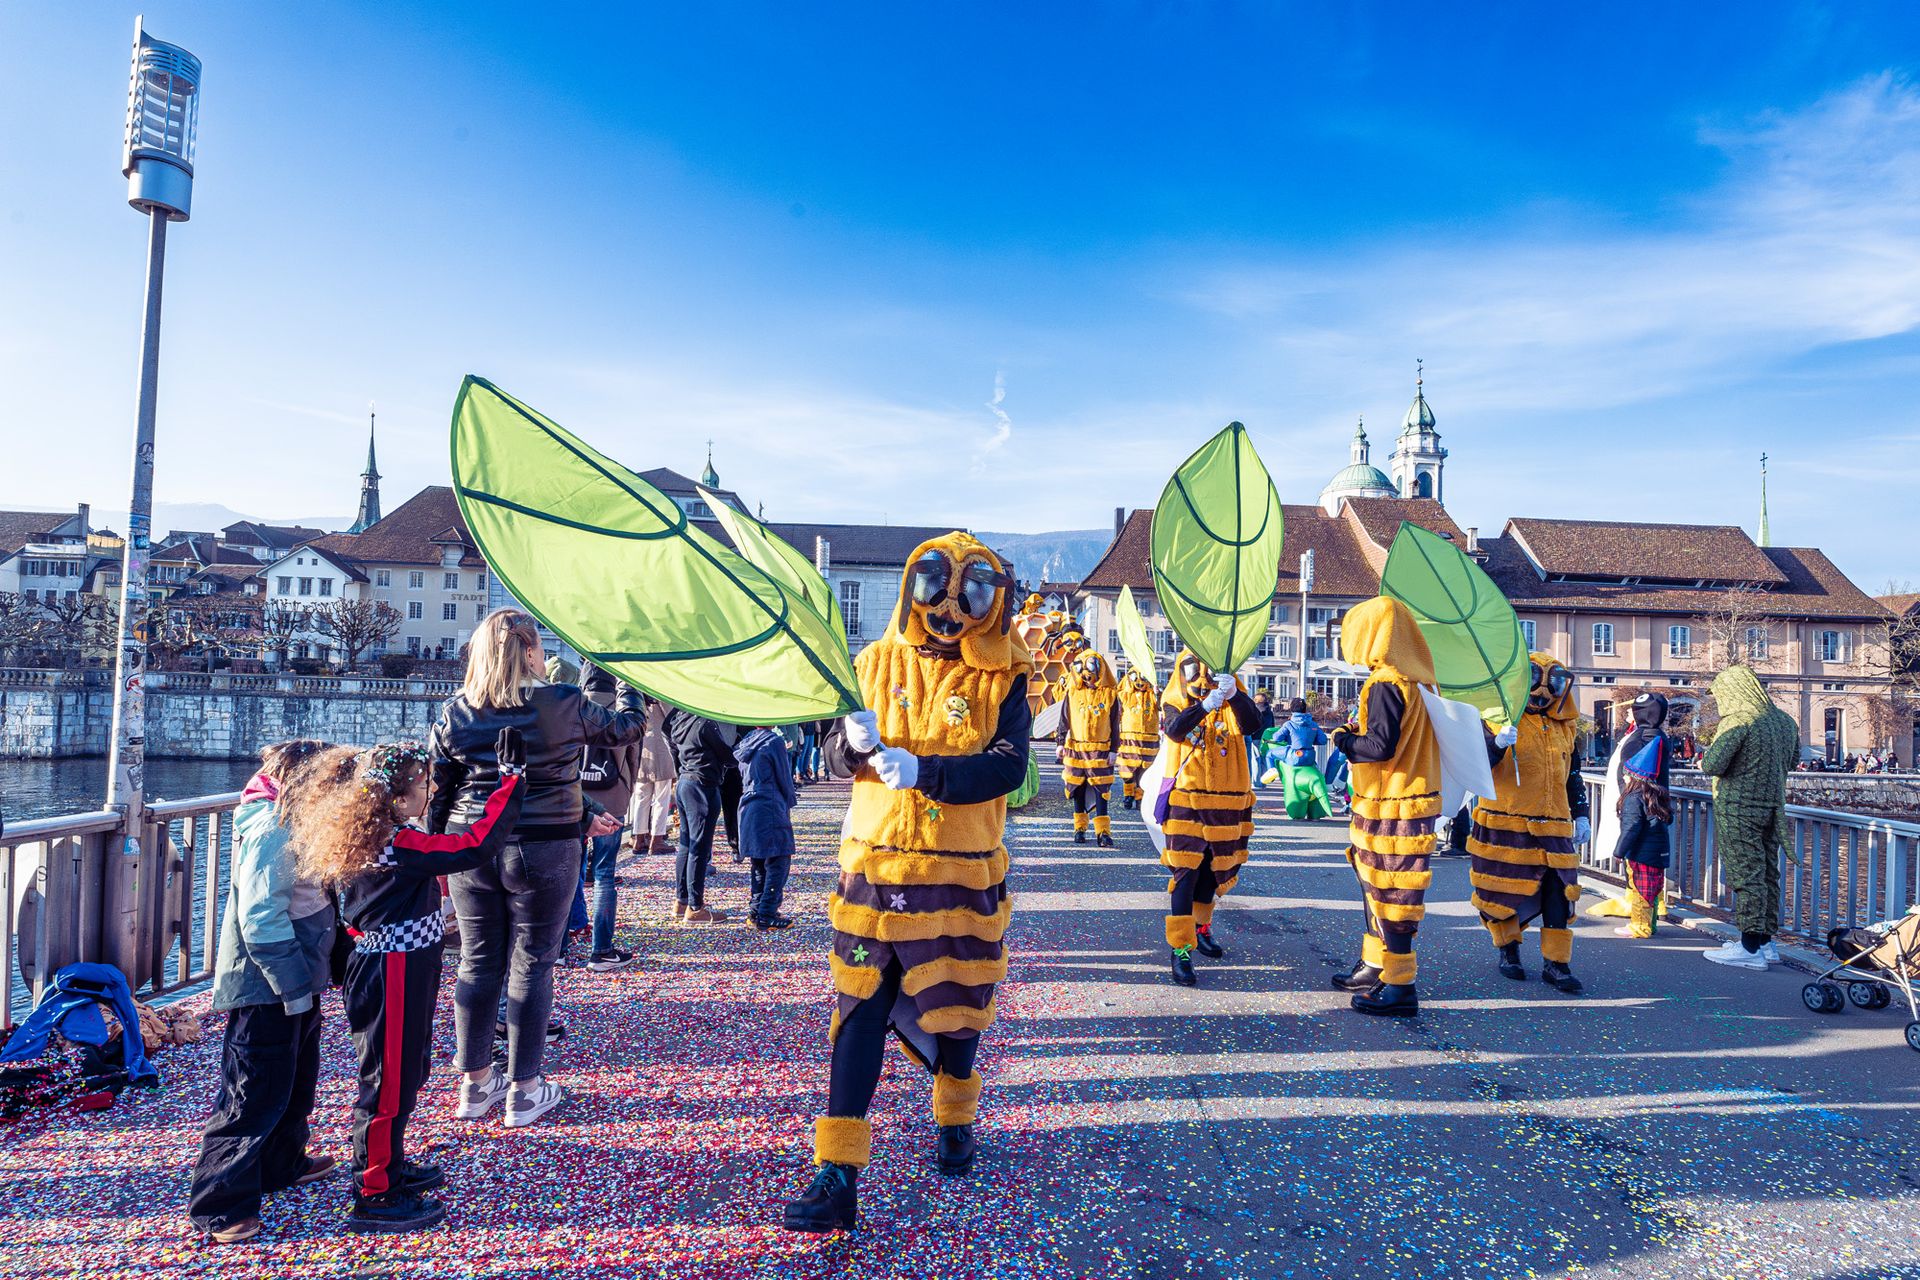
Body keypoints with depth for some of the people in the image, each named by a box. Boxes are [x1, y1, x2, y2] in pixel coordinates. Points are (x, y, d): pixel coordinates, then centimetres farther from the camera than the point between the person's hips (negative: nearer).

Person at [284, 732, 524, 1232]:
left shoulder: (369, 840, 5)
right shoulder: (399, 847, -25)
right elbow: (477, 844, -29)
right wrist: (510, 775, -25)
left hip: (378, 968, 10)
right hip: (394, 978, -10)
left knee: (402, 1075, 23)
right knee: (389, 1083, 3)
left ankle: (390, 1167, 39)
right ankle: (374, 1196, 15)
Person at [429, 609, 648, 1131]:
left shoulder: (453, 713, 0)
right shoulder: (564, 705, -11)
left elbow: (437, 793, 4)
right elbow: (628, 727, 5)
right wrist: (627, 688, 24)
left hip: (471, 849, 4)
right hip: (543, 853, -4)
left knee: (477, 963, 15)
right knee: (531, 966, 7)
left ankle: (474, 1084, 26)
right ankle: (524, 1092, 16)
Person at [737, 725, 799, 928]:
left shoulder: (746, 742, 11)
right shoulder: (775, 741, -12)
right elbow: (784, 776, -6)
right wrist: (789, 803, 10)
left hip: (747, 806, 8)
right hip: (770, 808, -8)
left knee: (758, 861, 17)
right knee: (779, 861, -2)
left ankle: (756, 909, 21)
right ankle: (766, 915, -4)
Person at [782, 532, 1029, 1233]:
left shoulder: (1002, 677, -3)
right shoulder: (878, 663, 4)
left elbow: (1008, 766, -17)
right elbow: (837, 755, 2)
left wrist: (920, 769, -29)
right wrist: (855, 740, -21)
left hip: (961, 877, -1)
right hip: (874, 866, 1)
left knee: (953, 1007, 15)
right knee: (858, 1011, 0)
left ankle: (955, 1121, 43)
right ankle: (838, 1174, 7)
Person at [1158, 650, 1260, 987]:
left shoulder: (1232, 702, 7)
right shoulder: (1175, 702, 2)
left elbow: (1252, 725, -14)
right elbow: (1175, 730, -20)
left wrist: (1234, 694, -29)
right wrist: (1204, 706, -35)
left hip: (1227, 803, 3)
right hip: (1187, 800, -3)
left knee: (1215, 870, 16)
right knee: (1185, 873, -8)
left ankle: (1200, 927, 37)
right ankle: (1180, 949, -6)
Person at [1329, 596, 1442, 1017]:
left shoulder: (1385, 684, -18)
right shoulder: (1417, 679, 11)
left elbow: (1381, 746, -23)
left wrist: (1345, 740, -6)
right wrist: (1356, 735, 12)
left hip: (1391, 808, -10)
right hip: (1410, 799, 10)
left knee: (1389, 891, -3)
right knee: (1377, 885, 19)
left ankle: (1400, 987, 3)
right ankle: (1375, 966, 30)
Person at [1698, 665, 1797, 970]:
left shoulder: (1738, 723, -17)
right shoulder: (1785, 721, 7)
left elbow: (1712, 766, -21)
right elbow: (1792, 758, 22)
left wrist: (1707, 754, 0)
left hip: (1738, 810, -8)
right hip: (1773, 807, 8)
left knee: (1746, 876, -5)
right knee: (1768, 875, 14)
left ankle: (1751, 948, -3)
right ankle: (1765, 941, 22)